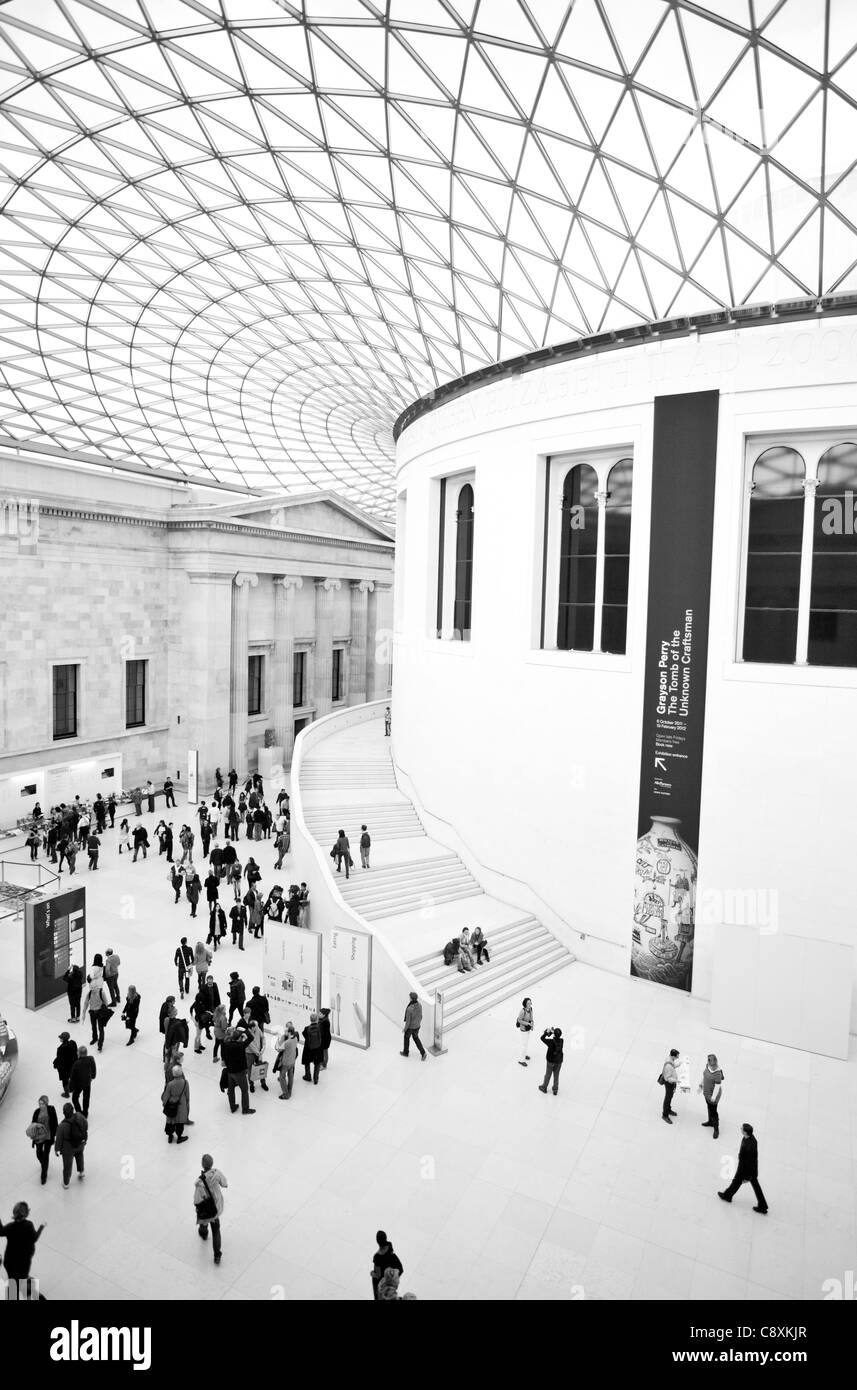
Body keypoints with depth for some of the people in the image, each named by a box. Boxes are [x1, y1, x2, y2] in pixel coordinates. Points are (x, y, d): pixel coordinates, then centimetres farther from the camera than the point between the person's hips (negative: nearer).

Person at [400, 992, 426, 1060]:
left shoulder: (409, 1009, -39)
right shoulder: (419, 1005, -19)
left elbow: (408, 1021, -26)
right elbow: (420, 1016, -2)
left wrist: (405, 1029, -7)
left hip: (410, 1027, -5)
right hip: (417, 1026, 5)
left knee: (406, 1038, 25)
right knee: (416, 1038, 29)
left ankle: (405, 1052, 48)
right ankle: (423, 1053, 21)